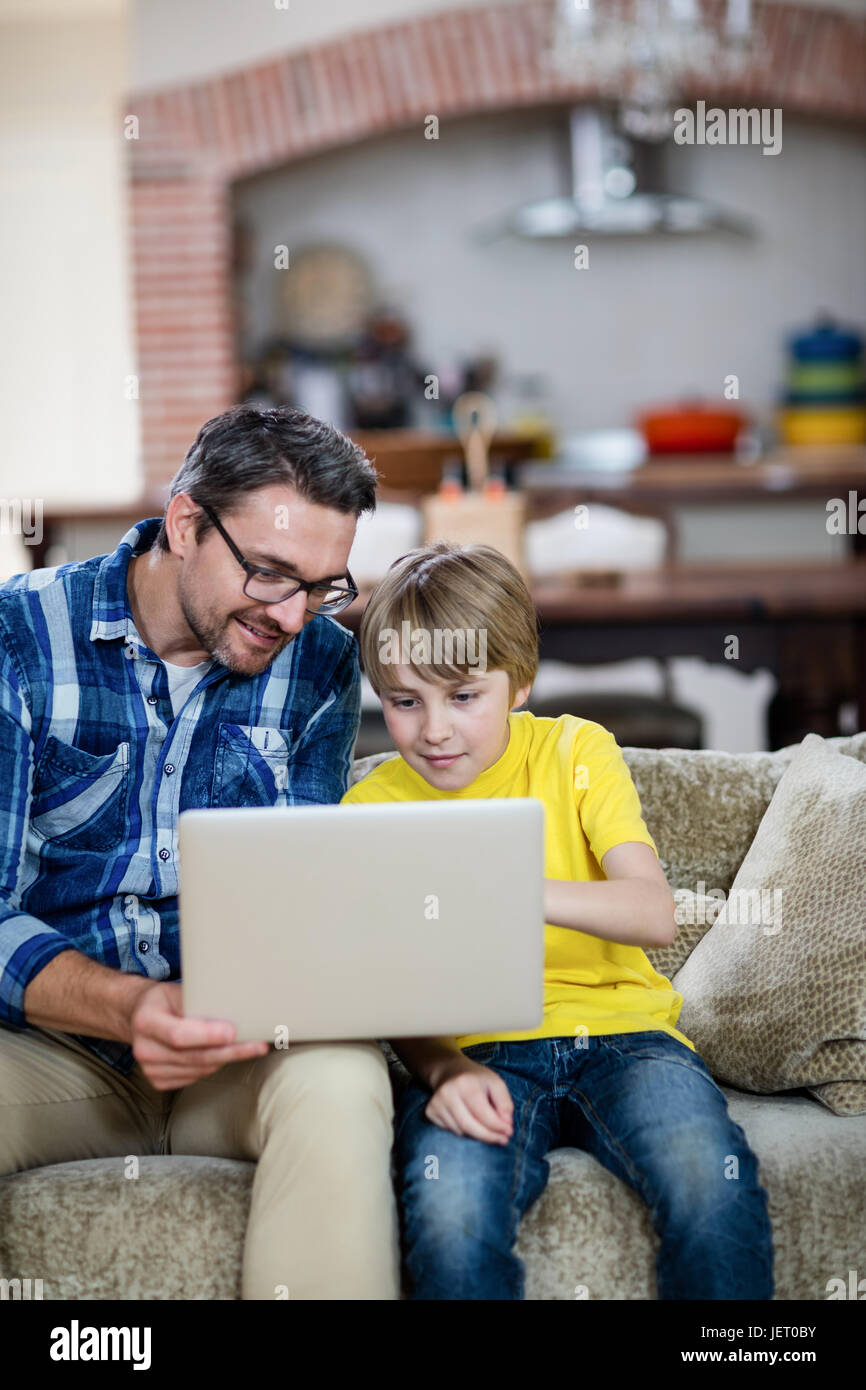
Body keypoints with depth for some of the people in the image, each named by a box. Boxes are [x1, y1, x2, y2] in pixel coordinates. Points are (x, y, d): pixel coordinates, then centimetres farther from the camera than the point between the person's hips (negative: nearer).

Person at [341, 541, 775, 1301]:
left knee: (713, 1187, -30)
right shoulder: (371, 807, 5)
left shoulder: (576, 753, 3)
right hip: (477, 1054, 0)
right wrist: (443, 1069, -19)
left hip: (619, 1029, 0)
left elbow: (655, 916, -11)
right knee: (448, 1213, -34)